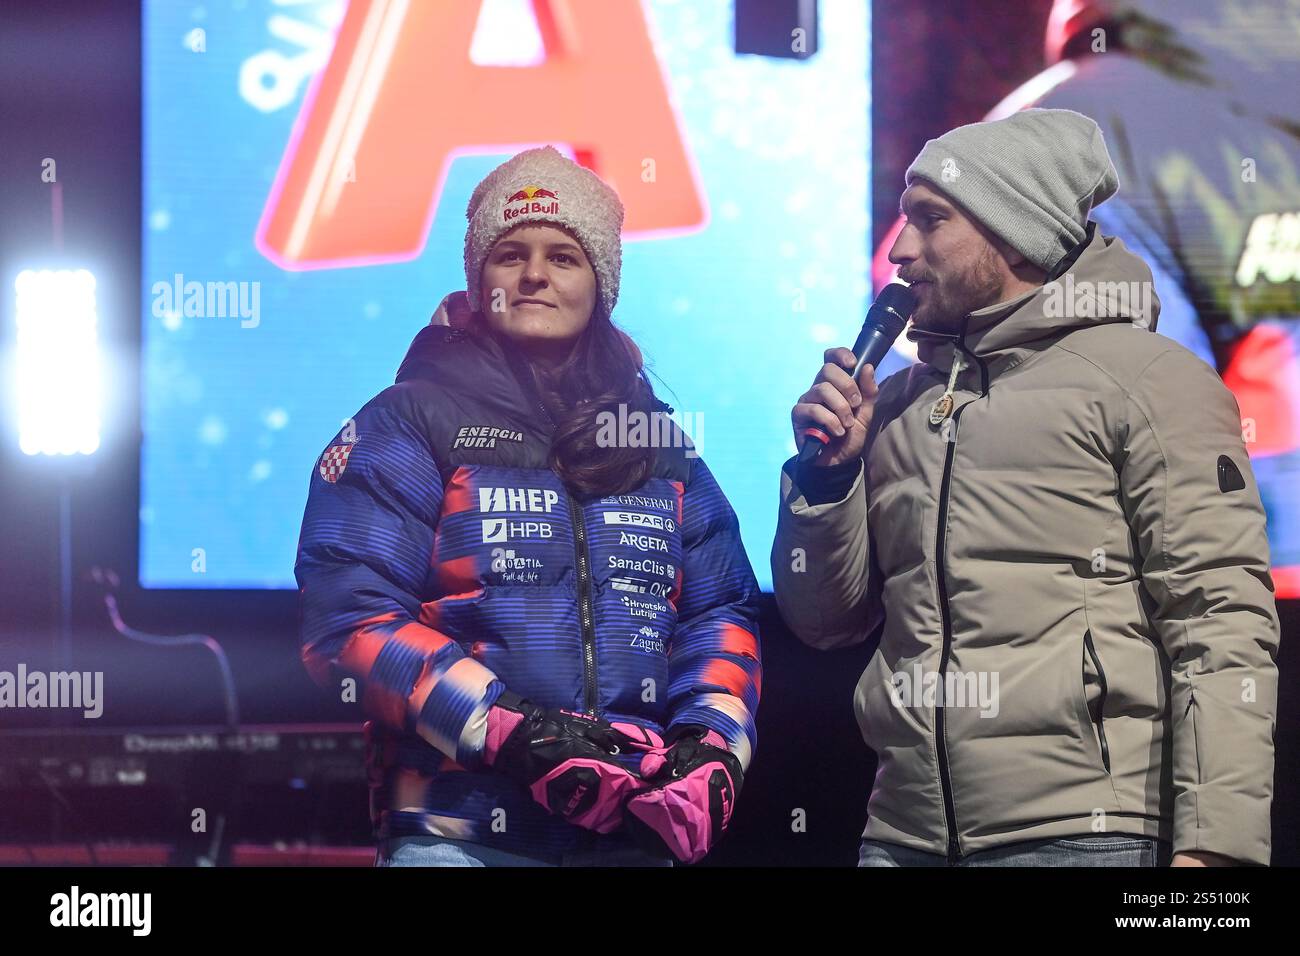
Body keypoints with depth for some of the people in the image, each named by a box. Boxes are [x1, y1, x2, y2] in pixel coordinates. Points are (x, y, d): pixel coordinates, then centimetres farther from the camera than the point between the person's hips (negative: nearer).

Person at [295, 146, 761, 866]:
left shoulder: (659, 443, 14)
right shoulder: (410, 424, 0)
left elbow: (720, 611, 13)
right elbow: (350, 616, -10)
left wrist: (712, 739, -6)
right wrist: (506, 728, -19)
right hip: (461, 833, -4)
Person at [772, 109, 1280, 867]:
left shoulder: (1148, 378, -1)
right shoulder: (897, 405, 15)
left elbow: (1222, 619, -9)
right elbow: (826, 620, 17)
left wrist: (1214, 841, -17)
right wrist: (826, 471, 1)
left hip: (1083, 832, -5)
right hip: (905, 832, 5)